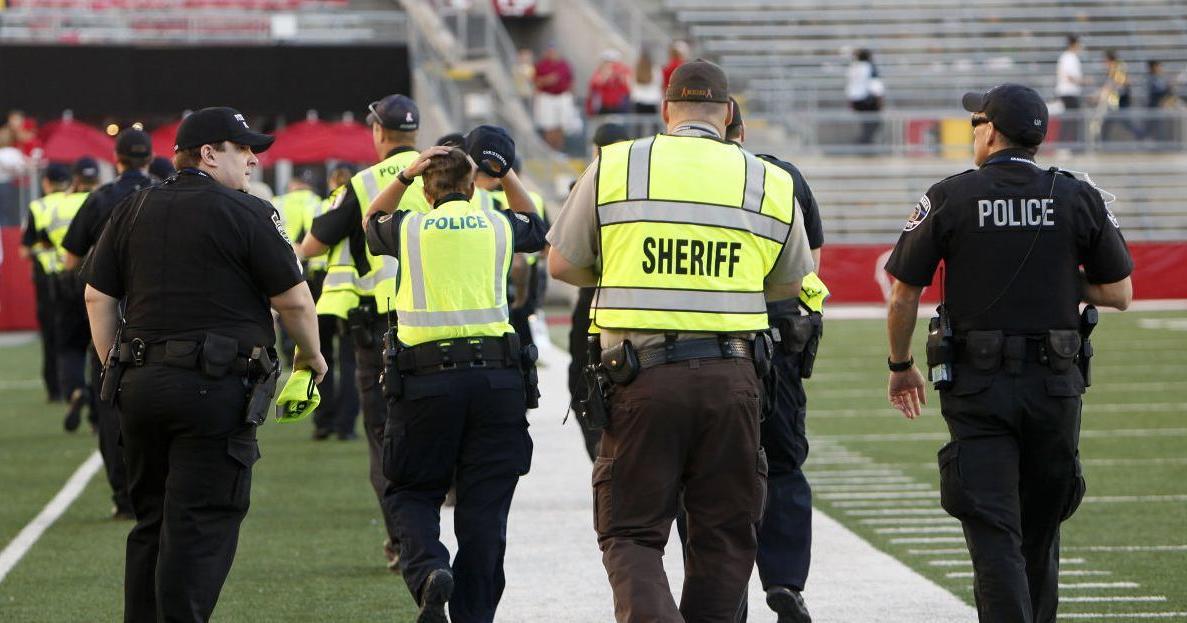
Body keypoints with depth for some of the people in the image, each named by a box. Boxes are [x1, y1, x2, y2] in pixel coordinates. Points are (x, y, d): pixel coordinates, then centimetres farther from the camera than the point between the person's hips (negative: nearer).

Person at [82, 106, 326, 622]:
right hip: (216, 386, -6)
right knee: (201, 523, -4)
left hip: (140, 382, 6)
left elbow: (97, 295, 12)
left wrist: (115, 369, 18)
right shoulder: (247, 214, -6)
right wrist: (311, 356, 13)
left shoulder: (133, 210, 12)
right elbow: (293, 299, -4)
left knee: (150, 521, 15)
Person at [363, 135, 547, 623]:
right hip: (497, 377, 1)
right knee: (484, 508, 6)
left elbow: (372, 223, 29)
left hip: (425, 378, -1)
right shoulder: (498, 226, 8)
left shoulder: (408, 228, 5)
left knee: (416, 492, 13)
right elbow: (537, 228, 32)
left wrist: (404, 177, 22)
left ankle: (428, 569, -15)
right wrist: (507, 174, 31)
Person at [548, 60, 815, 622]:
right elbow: (788, 286, 19)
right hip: (730, 376, 1)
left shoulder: (614, 166, 3)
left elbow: (562, 265, 9)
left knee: (630, 532, 4)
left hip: (641, 375, -1)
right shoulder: (772, 184, 7)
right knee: (723, 534, 11)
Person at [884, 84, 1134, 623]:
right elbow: (1119, 294, 5)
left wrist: (900, 367, 14)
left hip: (976, 387, -3)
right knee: (1041, 527, 17)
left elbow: (902, 298, -1)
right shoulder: (1078, 199, 1)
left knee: (993, 531, -5)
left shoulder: (949, 198, -4)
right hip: (1056, 385, 3)